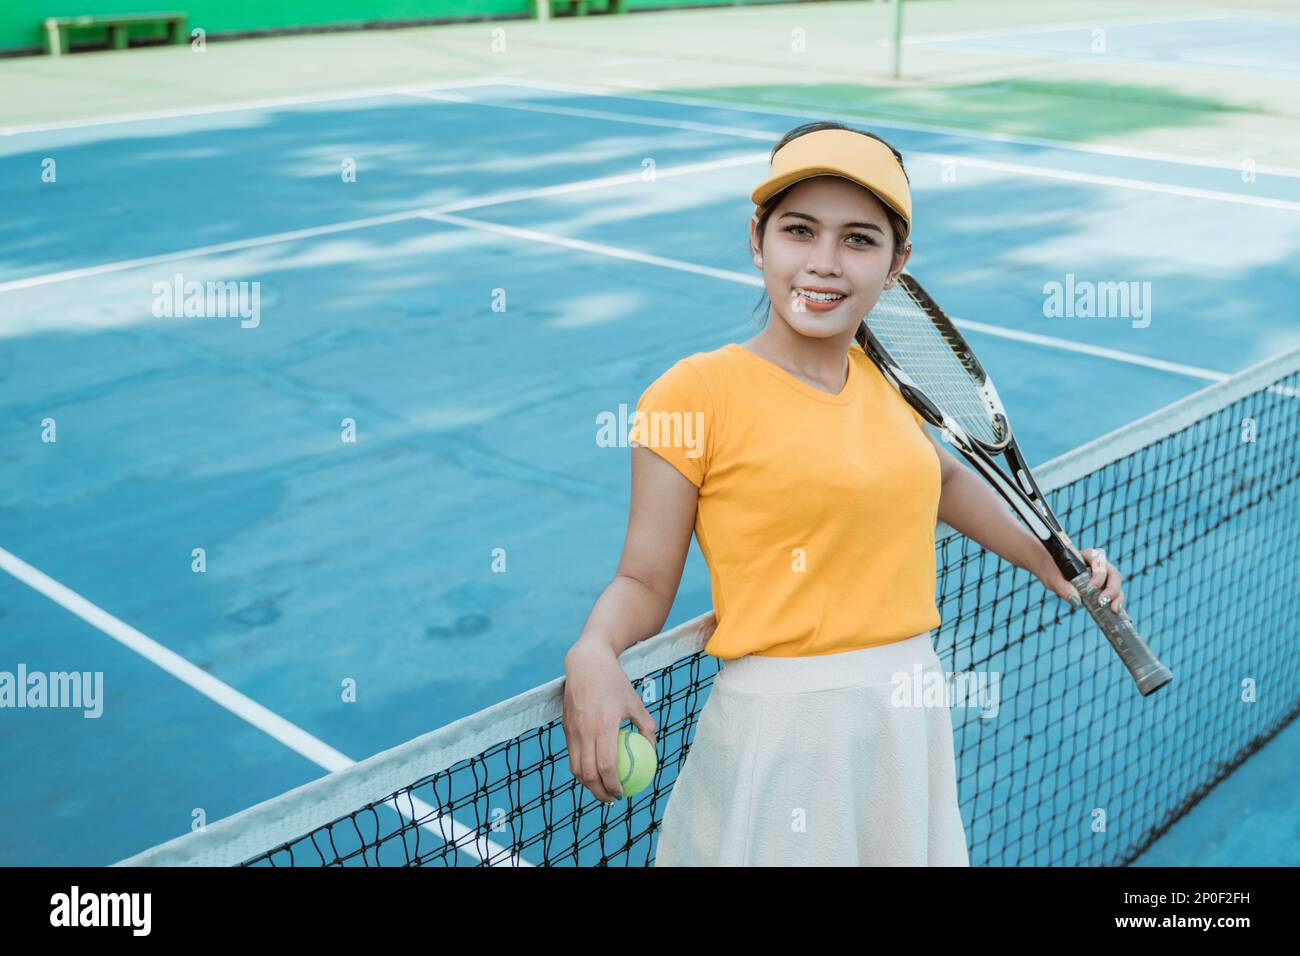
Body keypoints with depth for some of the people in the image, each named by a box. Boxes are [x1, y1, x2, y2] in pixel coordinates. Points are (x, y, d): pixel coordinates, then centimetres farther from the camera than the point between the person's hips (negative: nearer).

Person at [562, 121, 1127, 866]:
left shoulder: (881, 378, 6)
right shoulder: (696, 392, -11)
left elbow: (945, 477, 27)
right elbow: (644, 582, -9)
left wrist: (1046, 562, 24)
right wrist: (594, 653, -28)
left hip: (913, 719, 6)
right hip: (781, 734, -6)